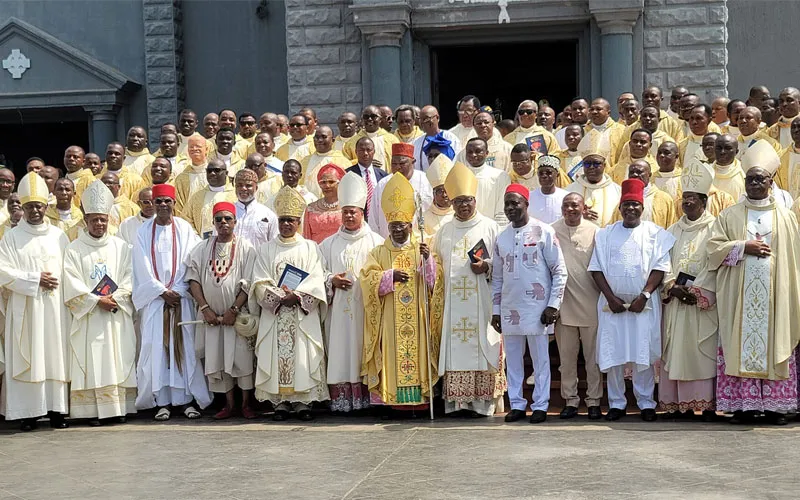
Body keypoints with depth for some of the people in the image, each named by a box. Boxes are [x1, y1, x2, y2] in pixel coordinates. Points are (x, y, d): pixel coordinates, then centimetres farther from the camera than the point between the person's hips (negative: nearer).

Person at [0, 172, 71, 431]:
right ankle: (28, 411, 0)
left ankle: (56, 409, 5)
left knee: (56, 355, 1)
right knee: (27, 358, -3)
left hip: (55, 307, 2)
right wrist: (35, 279, -11)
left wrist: (58, 283, -6)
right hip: (25, 307, -2)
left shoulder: (58, 235, 9)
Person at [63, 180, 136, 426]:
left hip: (118, 315, 2)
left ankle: (119, 407, 2)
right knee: (91, 362, -6)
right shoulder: (74, 250, 4)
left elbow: (129, 277, 5)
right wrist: (97, 300, -12)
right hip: (88, 316, -2)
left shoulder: (121, 247, 11)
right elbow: (72, 284, -4)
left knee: (119, 359, -1)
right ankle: (94, 410, -6)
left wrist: (115, 298, -10)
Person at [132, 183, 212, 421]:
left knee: (184, 347, -3)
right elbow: (144, 268, 1)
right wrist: (163, 292, -6)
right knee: (157, 348, -4)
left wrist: (176, 291, -9)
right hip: (154, 297, 0)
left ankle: (187, 399, 1)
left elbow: (190, 264, 0)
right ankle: (162, 402, -1)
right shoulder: (144, 231, 5)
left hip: (181, 297, 0)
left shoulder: (184, 229, 5)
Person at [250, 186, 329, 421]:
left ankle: (303, 402, -3)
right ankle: (280, 402, -1)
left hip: (303, 314, -1)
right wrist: (281, 297, -12)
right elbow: (260, 283, 2)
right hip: (274, 313, 1)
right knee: (277, 355, -5)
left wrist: (296, 295, -14)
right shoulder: (267, 250, 12)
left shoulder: (310, 248, 10)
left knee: (303, 356, -6)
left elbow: (316, 280, 0)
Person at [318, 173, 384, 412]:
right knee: (340, 350, -2)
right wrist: (332, 280, -4)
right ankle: (340, 399, -1)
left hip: (366, 306, -2)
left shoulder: (375, 242, 7)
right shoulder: (329, 244, 15)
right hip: (339, 308, 2)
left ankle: (365, 398, -1)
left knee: (364, 350, -5)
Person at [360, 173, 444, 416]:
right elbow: (367, 280, -3)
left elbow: (436, 281, -1)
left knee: (418, 354, -5)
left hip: (417, 319, 0)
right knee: (392, 356, -5)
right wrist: (391, 276, -16)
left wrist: (428, 259, -16)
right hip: (389, 320, 0)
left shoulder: (422, 250, 11)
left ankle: (419, 399, -3)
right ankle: (388, 401, -4)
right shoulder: (378, 253, 12)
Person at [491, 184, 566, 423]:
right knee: (512, 359, 8)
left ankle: (540, 405, 8)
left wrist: (553, 305, -10)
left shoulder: (543, 232, -4)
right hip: (509, 308, 5)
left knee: (540, 358, 1)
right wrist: (496, 310, 11)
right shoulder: (502, 237, 10)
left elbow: (559, 271, -4)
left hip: (536, 306, -5)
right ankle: (516, 404, 16)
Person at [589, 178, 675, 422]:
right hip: (612, 303, 2)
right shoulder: (605, 234, 10)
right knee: (612, 354, 1)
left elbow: (659, 267, -1)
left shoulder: (655, 234, 6)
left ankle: (646, 403, 6)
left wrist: (644, 296, -12)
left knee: (644, 355, -2)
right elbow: (597, 269, 5)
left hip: (644, 304, -2)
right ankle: (616, 403, 8)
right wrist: (611, 298, -7)